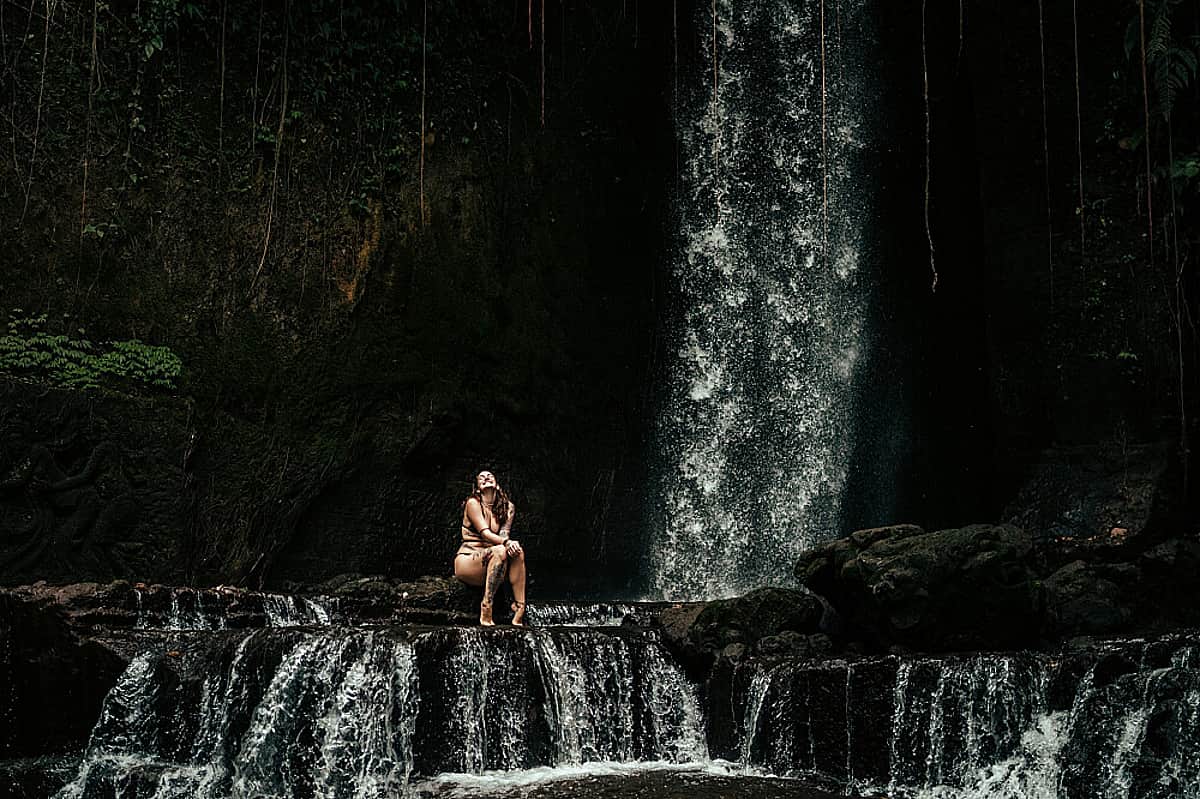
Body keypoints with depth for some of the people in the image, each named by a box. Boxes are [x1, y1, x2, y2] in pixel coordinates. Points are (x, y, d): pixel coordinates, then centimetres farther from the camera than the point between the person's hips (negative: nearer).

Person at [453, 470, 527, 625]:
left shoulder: (508, 507, 13)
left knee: (518, 552, -25)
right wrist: (506, 542, -34)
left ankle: (519, 612, -33)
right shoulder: (473, 503, -3)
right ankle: (486, 613, -39)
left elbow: (504, 533, 0)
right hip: (467, 560, -5)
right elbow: (484, 533, -16)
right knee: (499, 552, -34)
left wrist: (509, 543, -25)